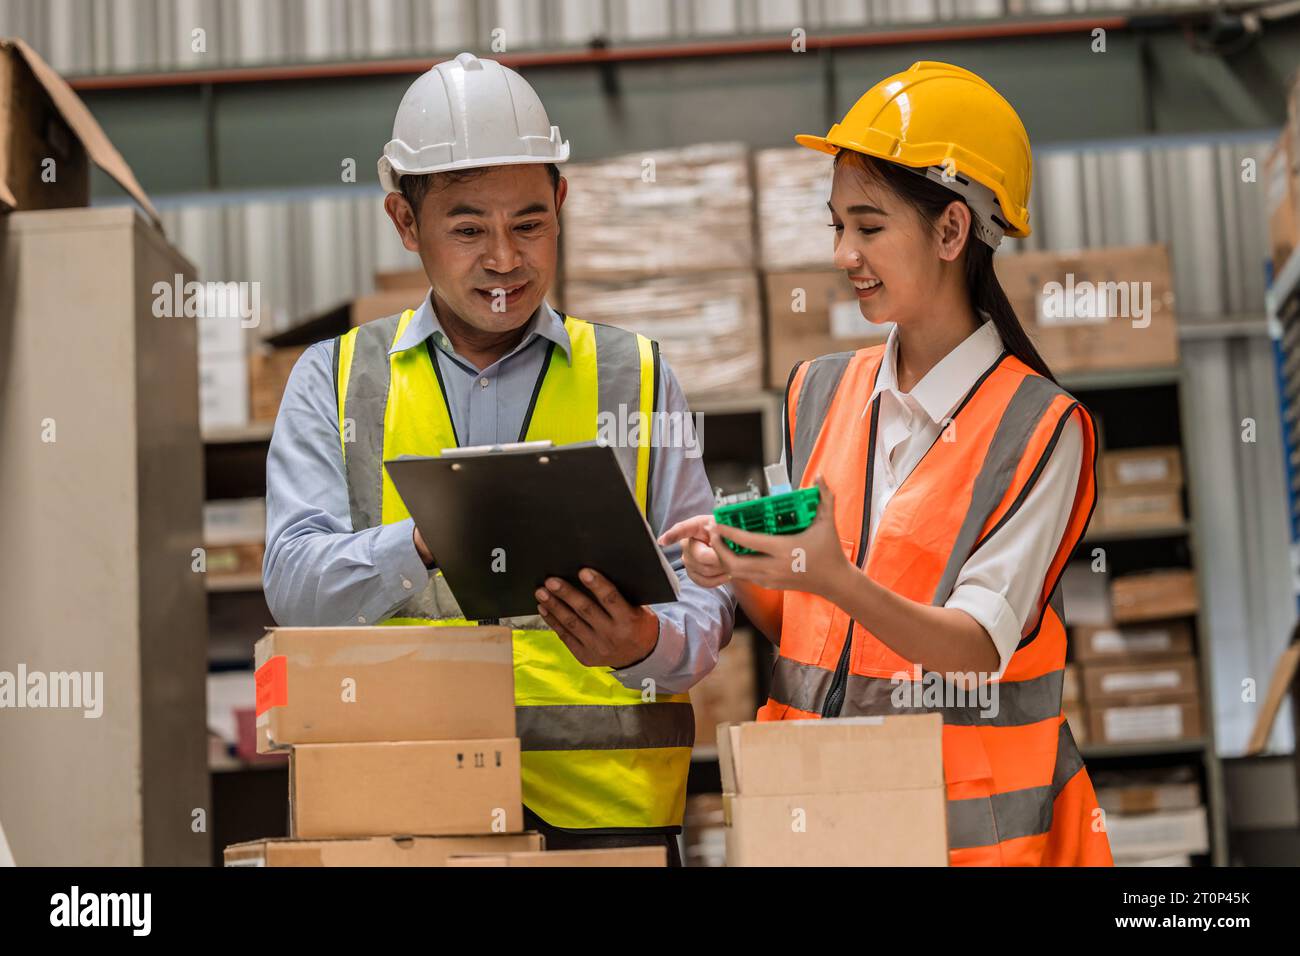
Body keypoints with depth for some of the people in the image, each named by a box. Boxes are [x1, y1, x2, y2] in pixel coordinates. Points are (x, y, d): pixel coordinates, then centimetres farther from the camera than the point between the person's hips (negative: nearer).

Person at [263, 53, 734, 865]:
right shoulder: (335, 380, 14)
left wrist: (645, 643, -14)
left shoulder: (636, 377, 14)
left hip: (607, 802, 0)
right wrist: (426, 542, -18)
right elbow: (294, 582, 2)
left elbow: (701, 593, 9)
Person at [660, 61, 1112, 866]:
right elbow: (796, 625, 10)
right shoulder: (821, 393, 5)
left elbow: (982, 645, -18)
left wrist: (836, 581, -32)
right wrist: (743, 574, -11)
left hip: (974, 818, -4)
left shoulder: (1041, 427, -11)